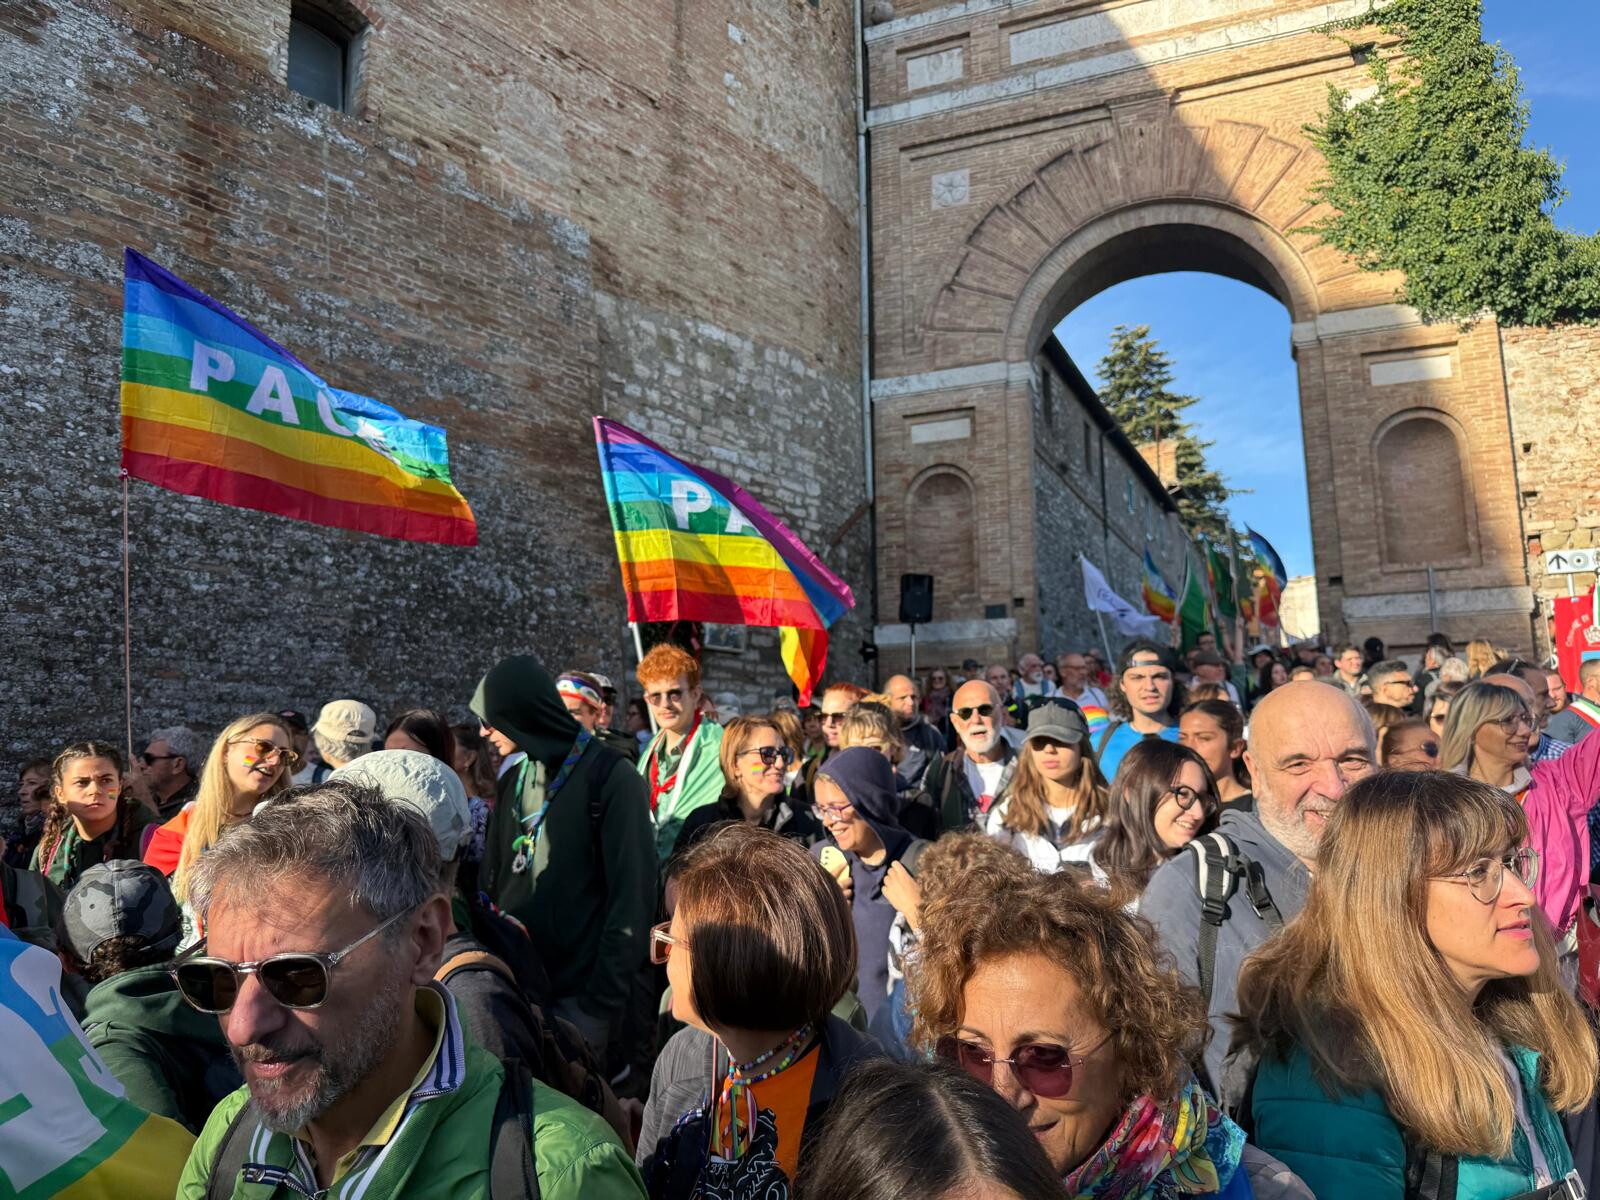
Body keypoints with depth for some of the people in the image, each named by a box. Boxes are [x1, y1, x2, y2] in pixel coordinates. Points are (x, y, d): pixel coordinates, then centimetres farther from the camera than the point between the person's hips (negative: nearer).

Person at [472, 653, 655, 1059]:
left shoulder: (610, 777, -10)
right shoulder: (515, 777, 10)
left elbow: (631, 895, -13)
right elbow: (493, 874, 15)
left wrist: (603, 999, -14)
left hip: (576, 994, -6)